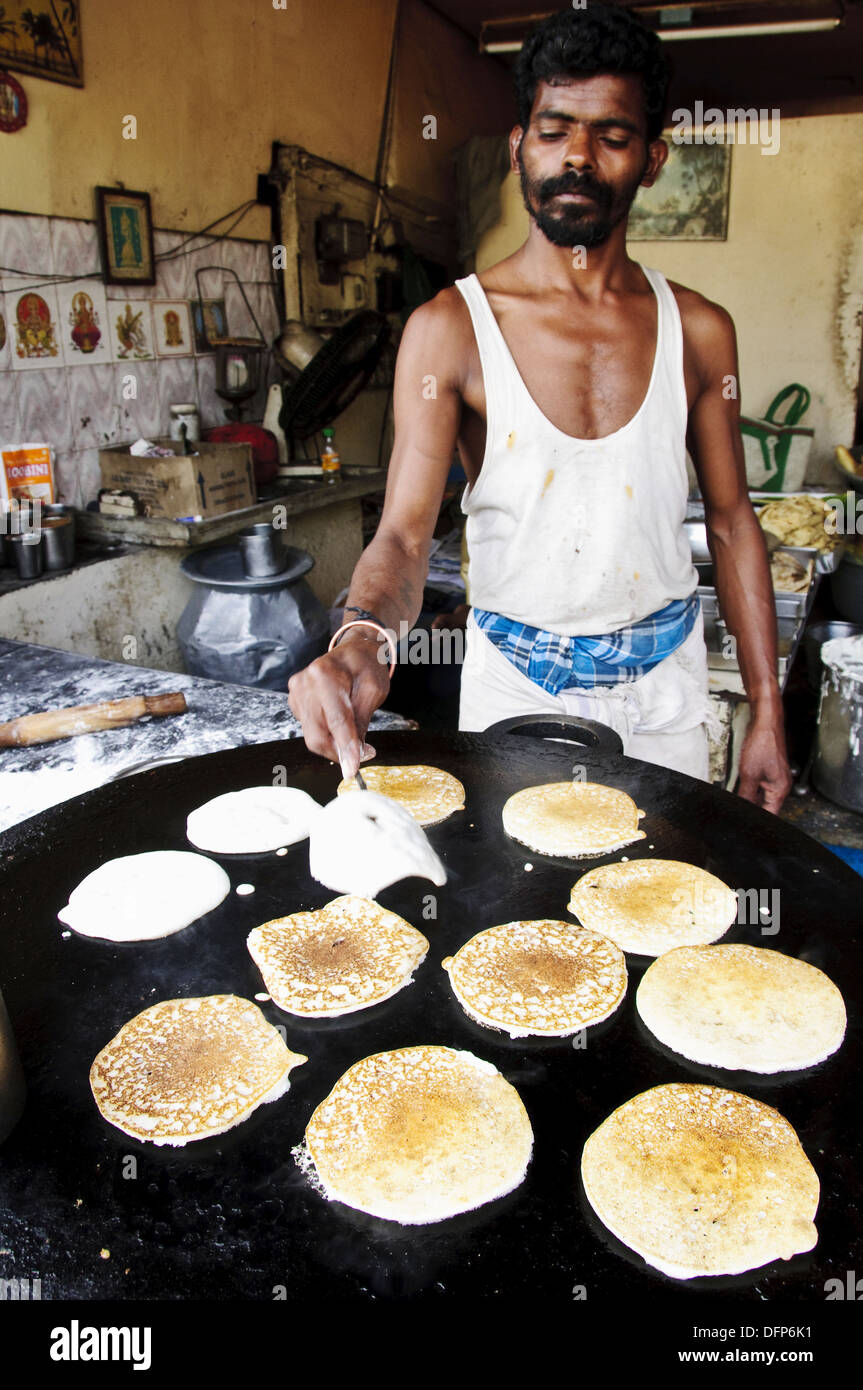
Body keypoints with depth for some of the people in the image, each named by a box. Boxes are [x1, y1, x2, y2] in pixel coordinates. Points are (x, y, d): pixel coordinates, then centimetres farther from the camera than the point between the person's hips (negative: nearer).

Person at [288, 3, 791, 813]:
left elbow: (732, 524, 3)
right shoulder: (448, 329, -10)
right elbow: (404, 533, -17)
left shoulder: (697, 331, -1)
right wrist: (362, 638, -40)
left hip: (664, 683, 3)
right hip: (514, 680, -2)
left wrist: (767, 713, 0)